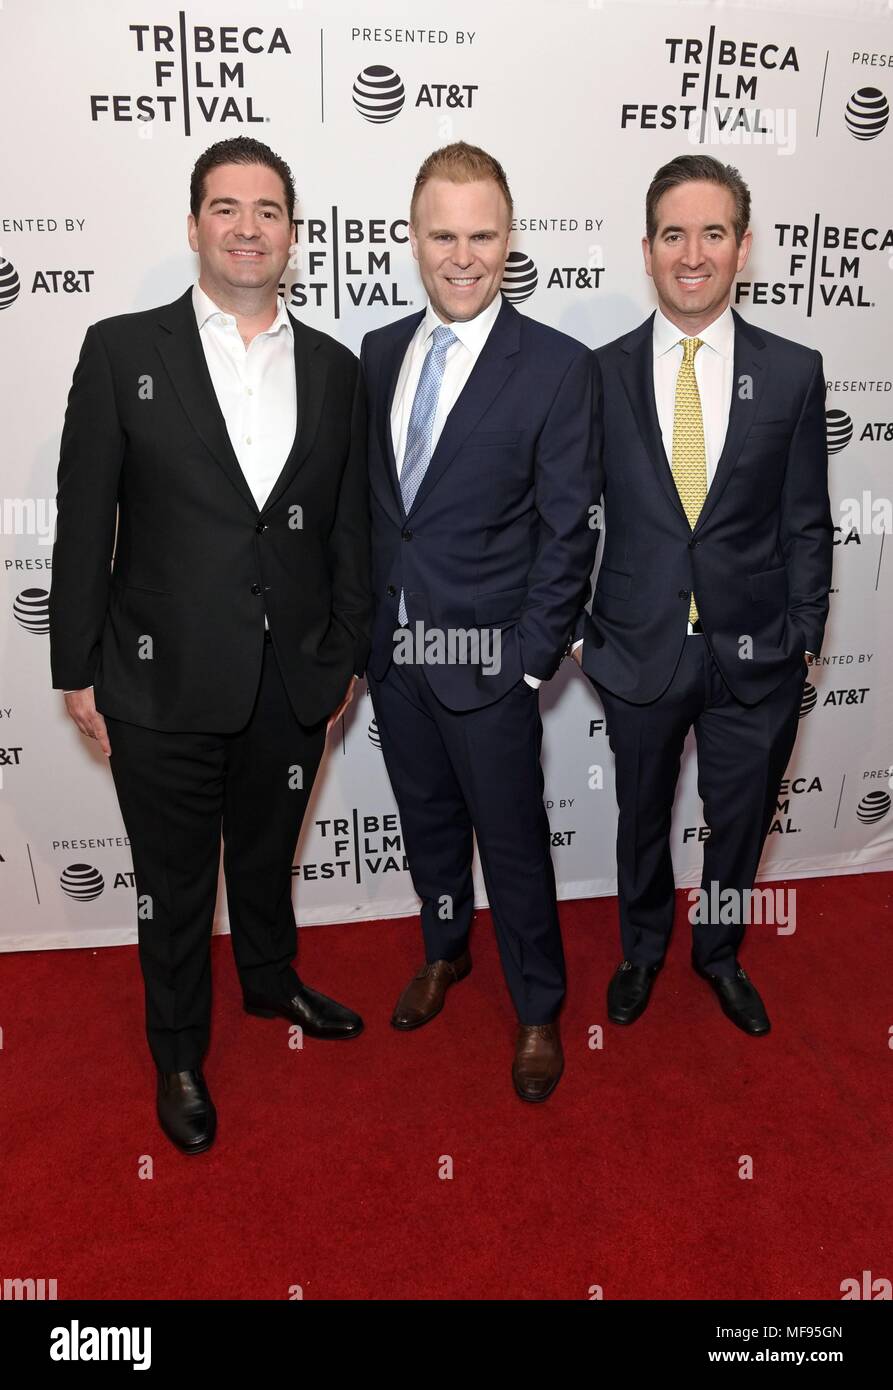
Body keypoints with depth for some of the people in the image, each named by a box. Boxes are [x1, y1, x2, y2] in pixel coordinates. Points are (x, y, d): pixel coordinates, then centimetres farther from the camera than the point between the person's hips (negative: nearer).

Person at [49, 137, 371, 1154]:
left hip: (293, 680, 3)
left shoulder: (334, 369, 5)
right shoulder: (123, 351, -4)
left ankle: (271, 980, 50)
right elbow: (84, 522, -4)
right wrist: (79, 669, -4)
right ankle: (179, 1052, 37)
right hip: (166, 681, -2)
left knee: (268, 852, 23)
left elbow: (348, 528, 8)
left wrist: (347, 654, 8)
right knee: (174, 880, 13)